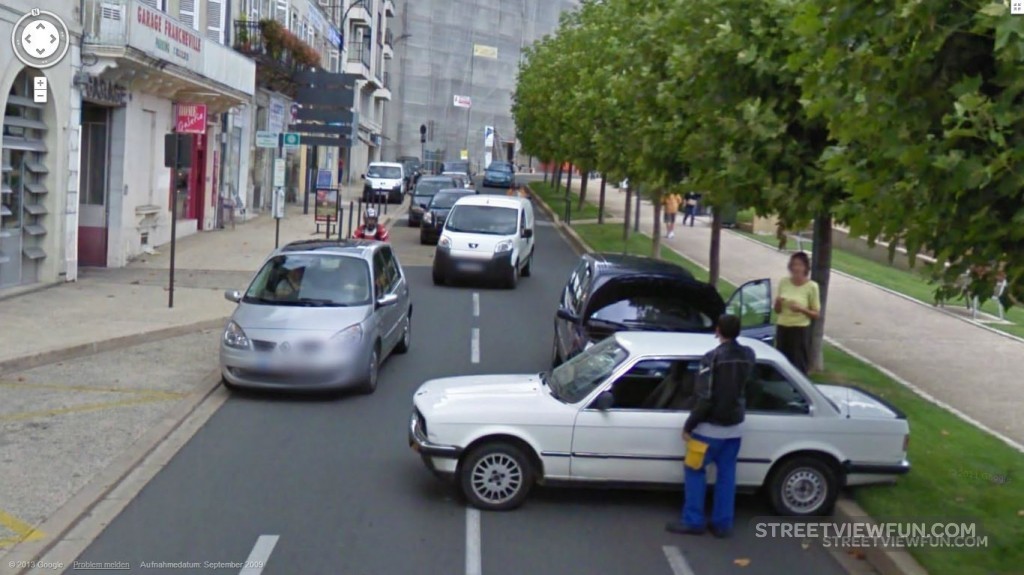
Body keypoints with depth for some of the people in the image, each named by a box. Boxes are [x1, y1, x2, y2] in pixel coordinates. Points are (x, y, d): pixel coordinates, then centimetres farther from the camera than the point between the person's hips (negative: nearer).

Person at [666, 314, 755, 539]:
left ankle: (693, 521, 9)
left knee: (694, 471, 7)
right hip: (735, 426, 6)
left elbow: (705, 399, -21)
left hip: (711, 427, -6)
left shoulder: (712, 358, -20)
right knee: (726, 474, 12)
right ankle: (722, 524, 16)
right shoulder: (749, 356, 0)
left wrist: (689, 426, -12)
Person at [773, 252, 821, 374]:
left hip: (800, 330, -4)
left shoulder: (811, 286, -5)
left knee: (798, 367, -5)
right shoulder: (783, 283, 6)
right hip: (782, 328, 4)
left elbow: (816, 314, -1)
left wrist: (801, 309, -18)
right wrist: (778, 302, -8)